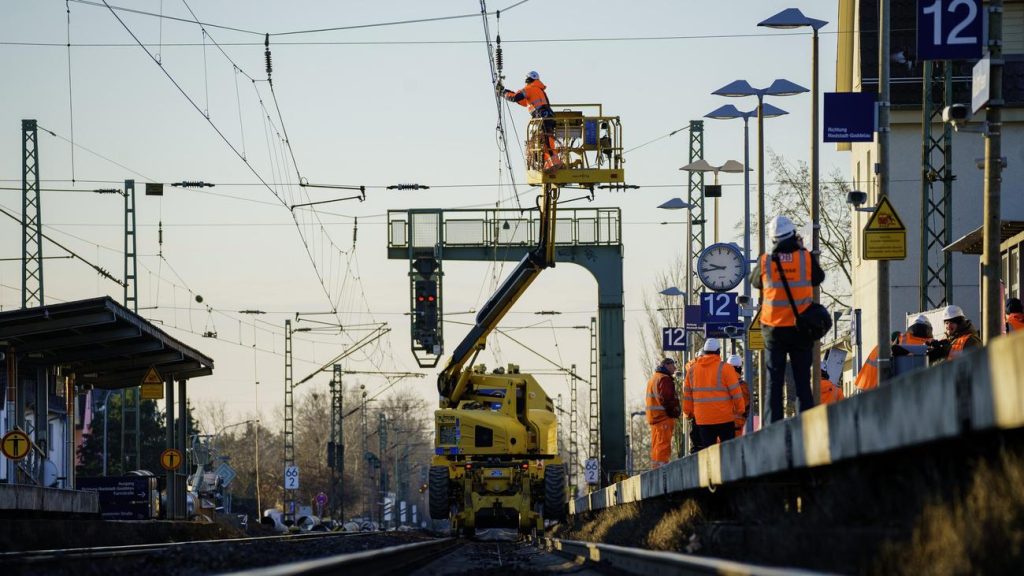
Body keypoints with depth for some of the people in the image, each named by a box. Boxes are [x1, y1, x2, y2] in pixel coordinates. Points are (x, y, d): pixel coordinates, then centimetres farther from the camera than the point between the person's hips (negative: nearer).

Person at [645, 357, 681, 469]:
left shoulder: (653, 378, 21)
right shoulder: (664, 379, -11)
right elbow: (667, 399, -21)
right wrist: (673, 413, -13)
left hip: (653, 417, 10)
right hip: (664, 417, -10)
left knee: (656, 445, 14)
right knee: (664, 445, -11)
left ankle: (655, 468, 17)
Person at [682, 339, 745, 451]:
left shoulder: (692, 369, 6)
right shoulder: (724, 368, -8)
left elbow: (687, 393, 11)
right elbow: (735, 391, -7)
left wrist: (688, 412, 20)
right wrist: (739, 410, 4)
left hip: (702, 419, 3)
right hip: (724, 417, -3)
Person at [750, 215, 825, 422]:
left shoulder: (765, 261, -6)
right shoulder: (806, 258, -7)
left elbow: (754, 280, 13)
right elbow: (818, 278, 12)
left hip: (773, 329, 0)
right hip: (800, 328, 0)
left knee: (774, 381, 4)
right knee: (802, 381, 4)